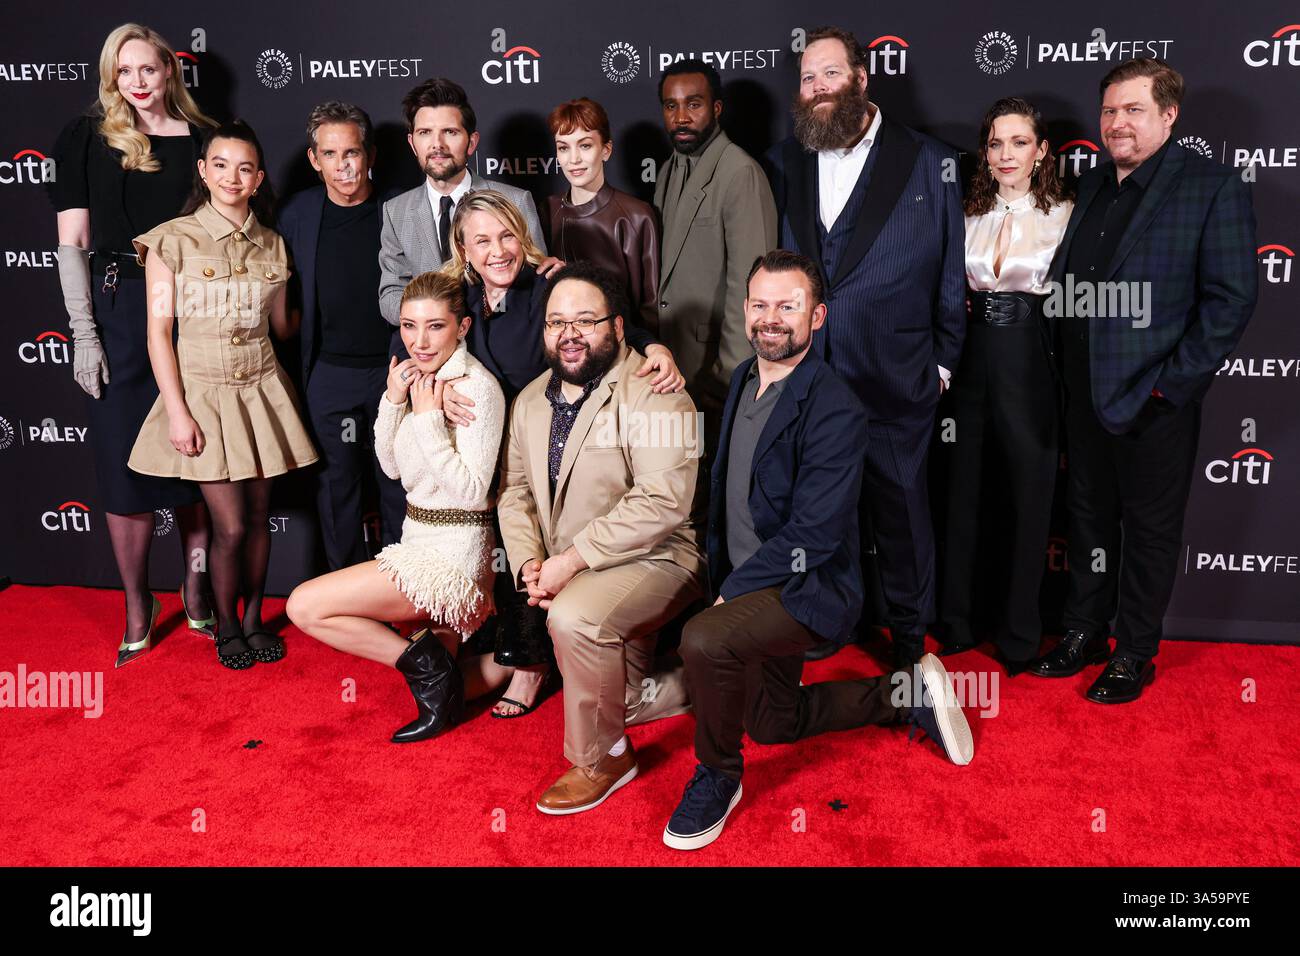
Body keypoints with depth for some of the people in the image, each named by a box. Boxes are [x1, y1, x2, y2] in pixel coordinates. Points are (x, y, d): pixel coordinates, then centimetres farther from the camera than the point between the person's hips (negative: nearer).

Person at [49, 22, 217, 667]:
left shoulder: (202, 138, 8)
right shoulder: (87, 138, 5)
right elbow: (72, 243, 1)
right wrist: (84, 333, -6)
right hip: (119, 310, -1)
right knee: (124, 460, 3)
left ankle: (196, 590, 23)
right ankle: (137, 609, 16)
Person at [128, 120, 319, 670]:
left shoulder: (272, 245, 6)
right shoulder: (173, 239, -6)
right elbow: (159, 330, -7)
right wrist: (176, 411, -12)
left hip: (261, 391, 3)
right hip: (203, 392, -3)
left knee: (258, 515, 10)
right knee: (230, 525, -4)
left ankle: (254, 618, 29)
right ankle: (226, 626, 20)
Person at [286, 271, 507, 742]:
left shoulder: (478, 388, -18)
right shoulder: (420, 377, 8)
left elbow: (472, 490, -22)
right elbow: (392, 467, 10)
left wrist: (428, 419, -22)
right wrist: (393, 400, -4)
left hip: (450, 552, -9)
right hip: (421, 539, 9)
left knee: (305, 605, -10)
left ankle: (424, 662, -5)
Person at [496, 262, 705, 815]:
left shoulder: (652, 392, -16)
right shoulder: (531, 401, 8)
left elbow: (663, 501, -26)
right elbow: (514, 490, 11)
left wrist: (570, 560, -25)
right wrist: (529, 563, -8)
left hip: (651, 560, -8)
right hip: (566, 577, 8)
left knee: (574, 616, -33)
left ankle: (602, 758, -12)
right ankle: (674, 687, 38)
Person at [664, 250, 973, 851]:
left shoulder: (835, 411, -21)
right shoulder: (745, 379, 5)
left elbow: (812, 535, -25)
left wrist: (731, 592, -21)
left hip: (805, 587, -9)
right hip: (746, 582, 9)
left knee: (703, 641, -35)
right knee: (771, 723, 21)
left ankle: (717, 777, -7)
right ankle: (909, 696, 36)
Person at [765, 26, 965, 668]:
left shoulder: (930, 162, 0)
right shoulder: (782, 163, 7)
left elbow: (952, 270, 3)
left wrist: (942, 361, 2)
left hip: (894, 382, -2)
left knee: (900, 507, 10)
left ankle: (909, 634, 29)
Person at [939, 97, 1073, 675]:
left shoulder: (1064, 216, -2)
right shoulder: (969, 217, 9)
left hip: (1032, 362, -3)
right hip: (973, 360, 4)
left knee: (1030, 495, 6)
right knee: (962, 489, 10)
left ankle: (1019, 636, 21)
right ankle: (954, 622, 25)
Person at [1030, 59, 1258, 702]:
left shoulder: (1213, 187, -8)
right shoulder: (1091, 185, 11)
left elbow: (1231, 298, -12)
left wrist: (1173, 384, -16)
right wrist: (1067, 371, 6)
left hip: (1153, 401, -6)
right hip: (1086, 395, 6)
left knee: (1150, 529, 7)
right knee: (1089, 516, 16)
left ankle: (1134, 656, 22)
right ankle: (1085, 635, 32)